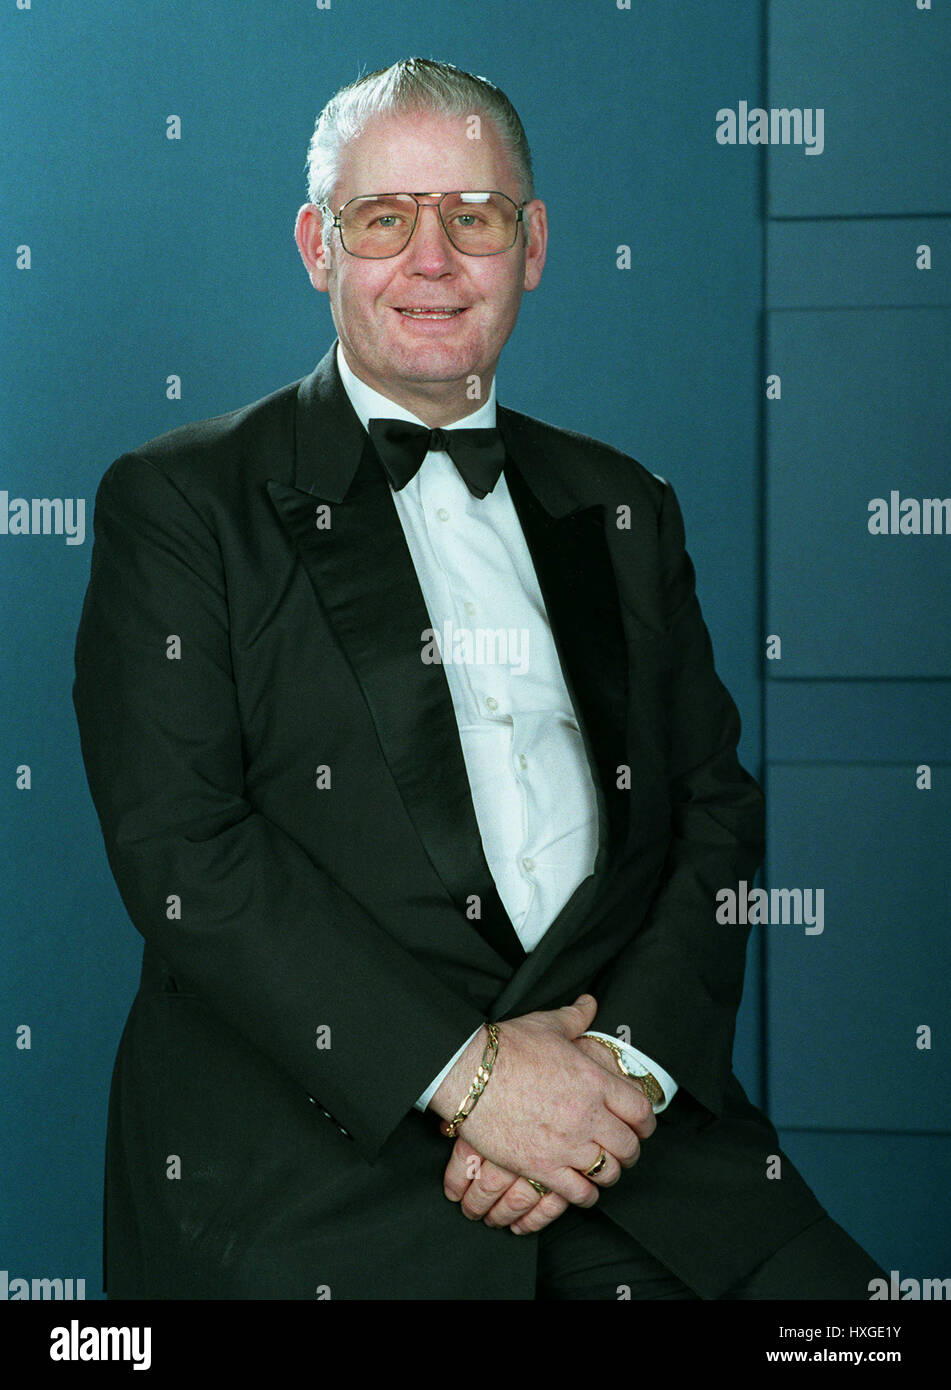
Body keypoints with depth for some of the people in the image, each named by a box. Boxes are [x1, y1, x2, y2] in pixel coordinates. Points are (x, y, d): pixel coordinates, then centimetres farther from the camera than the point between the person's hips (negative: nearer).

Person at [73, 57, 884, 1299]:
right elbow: (177, 847, -5)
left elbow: (717, 811, 12)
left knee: (832, 1292, -18)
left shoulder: (624, 509, 19)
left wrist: (630, 1056, -6)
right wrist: (461, 1070, -13)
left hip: (626, 1126, 3)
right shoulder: (180, 501, 6)